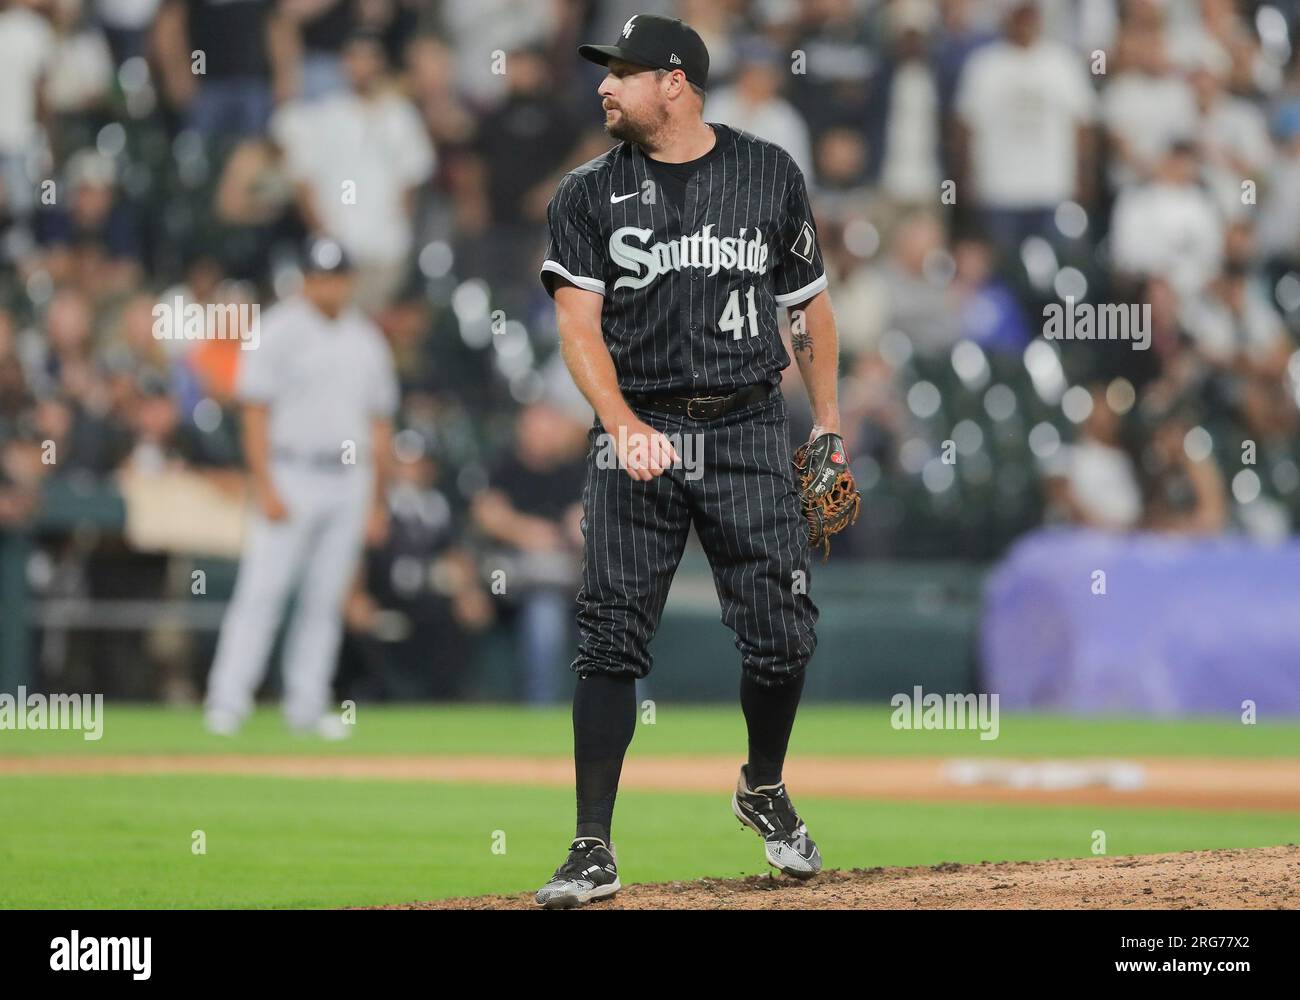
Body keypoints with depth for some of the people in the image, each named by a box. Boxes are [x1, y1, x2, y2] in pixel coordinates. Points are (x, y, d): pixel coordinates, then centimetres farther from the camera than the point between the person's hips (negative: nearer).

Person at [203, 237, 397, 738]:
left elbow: (379, 423, 17)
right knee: (261, 589, -11)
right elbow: (256, 412, -8)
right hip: (290, 477, -5)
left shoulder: (366, 340, 13)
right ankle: (228, 701, -11)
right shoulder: (278, 332, -3)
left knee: (326, 598, 4)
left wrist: (376, 502, 14)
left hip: (348, 481, 5)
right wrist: (265, 489, -16)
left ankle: (306, 706, 9)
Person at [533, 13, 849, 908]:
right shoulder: (591, 195, 4)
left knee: (782, 633, -4)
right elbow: (579, 325, -5)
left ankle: (763, 792, 24)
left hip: (751, 431, 0)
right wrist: (623, 425, -22)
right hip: (639, 436, 0)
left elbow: (812, 304, 14)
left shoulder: (770, 176, 6)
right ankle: (594, 849, -5)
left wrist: (829, 423, 9)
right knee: (611, 641, -7)